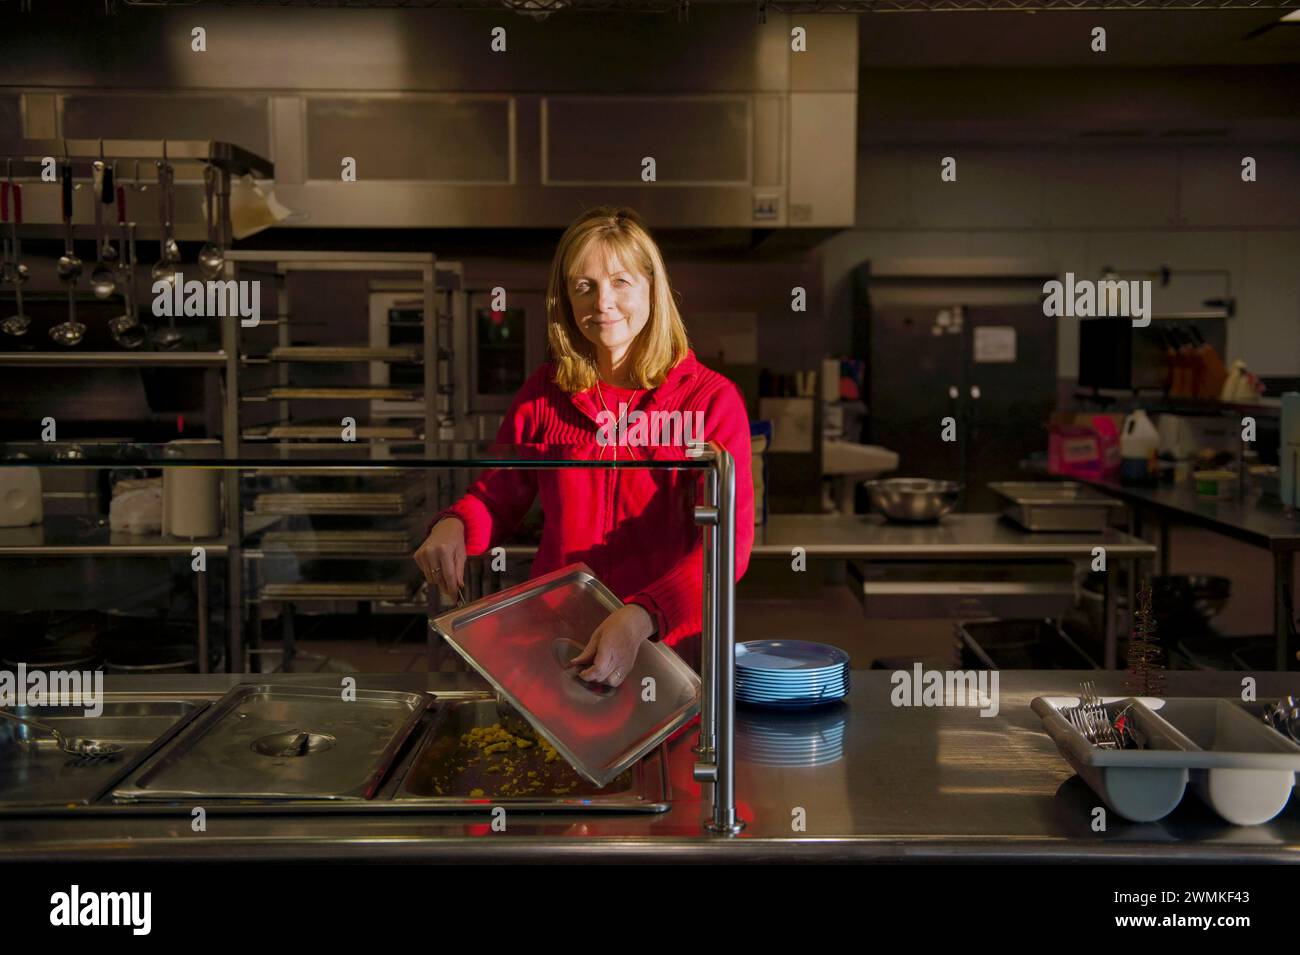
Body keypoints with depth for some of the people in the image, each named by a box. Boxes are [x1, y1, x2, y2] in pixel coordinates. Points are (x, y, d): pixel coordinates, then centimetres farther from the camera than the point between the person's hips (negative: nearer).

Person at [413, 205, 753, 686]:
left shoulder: (711, 399, -2)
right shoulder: (544, 392, 9)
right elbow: (497, 496, 18)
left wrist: (641, 618, -27)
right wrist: (453, 526, -6)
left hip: (666, 644, -2)